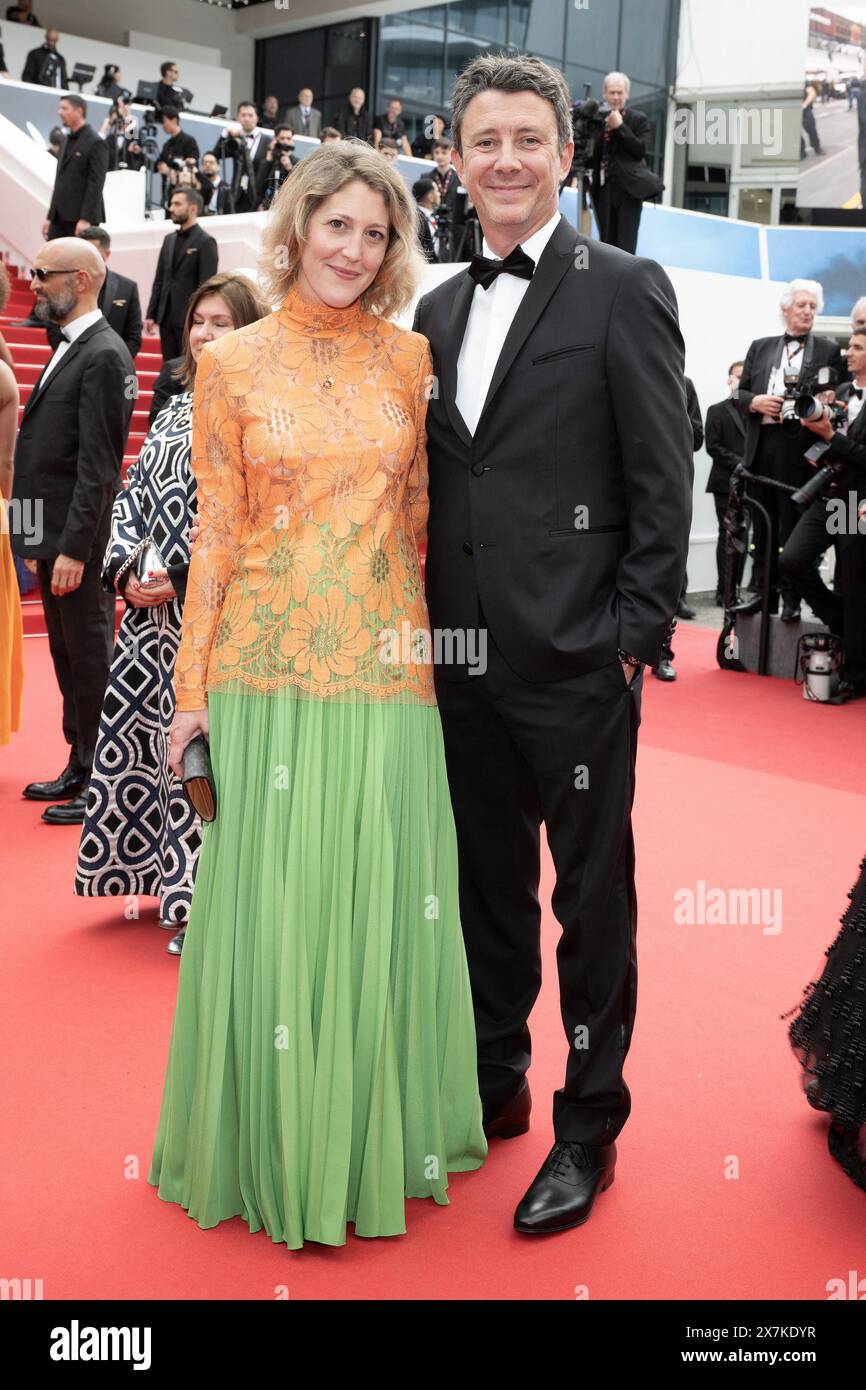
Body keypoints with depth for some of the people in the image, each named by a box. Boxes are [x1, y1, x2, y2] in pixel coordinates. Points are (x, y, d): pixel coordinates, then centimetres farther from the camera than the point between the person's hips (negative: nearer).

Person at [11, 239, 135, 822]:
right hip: (53, 535, 10)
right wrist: (38, 538, 15)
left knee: (91, 660, -1)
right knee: (67, 656, 16)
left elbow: (97, 465, -20)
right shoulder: (71, 349, 15)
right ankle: (81, 768, 28)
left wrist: (73, 548, -22)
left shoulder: (103, 356, -15)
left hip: (78, 540, -10)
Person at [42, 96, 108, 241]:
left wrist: (86, 219, -22)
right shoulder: (67, 141, 18)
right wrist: (50, 216, 16)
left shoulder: (95, 143, -9)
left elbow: (96, 185, -16)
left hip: (81, 217, -8)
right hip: (60, 217, 8)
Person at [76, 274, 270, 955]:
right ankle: (172, 876, 25)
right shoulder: (175, 408, 16)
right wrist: (125, 570, -2)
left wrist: (182, 577, -16)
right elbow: (132, 496, 15)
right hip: (150, 607, 7)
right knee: (137, 734, 10)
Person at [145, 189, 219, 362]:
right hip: (166, 318, 7)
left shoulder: (205, 242, -5)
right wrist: (151, 315, 9)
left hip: (190, 319, -7)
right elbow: (159, 281, 16)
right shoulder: (169, 240, 16)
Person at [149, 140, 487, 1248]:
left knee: (385, 902, 7)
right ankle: (274, 1146, 23)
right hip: (270, 666, -1)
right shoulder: (233, 364, 3)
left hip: (387, 665, 2)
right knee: (271, 908, 3)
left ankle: (375, 1137, 26)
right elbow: (215, 532, 2)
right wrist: (192, 686, -1)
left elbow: (422, 515, 12)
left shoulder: (409, 357, 8)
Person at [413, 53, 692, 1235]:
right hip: (465, 655, 6)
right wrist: (427, 624, 8)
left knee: (593, 898, 6)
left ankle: (591, 1128, 21)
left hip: (576, 662, -6)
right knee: (488, 888, 17)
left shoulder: (624, 290, -5)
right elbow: (436, 482, 15)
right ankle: (495, 1084, 34)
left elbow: (663, 482, -8)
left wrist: (633, 637, -12)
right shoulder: (439, 310, 13)